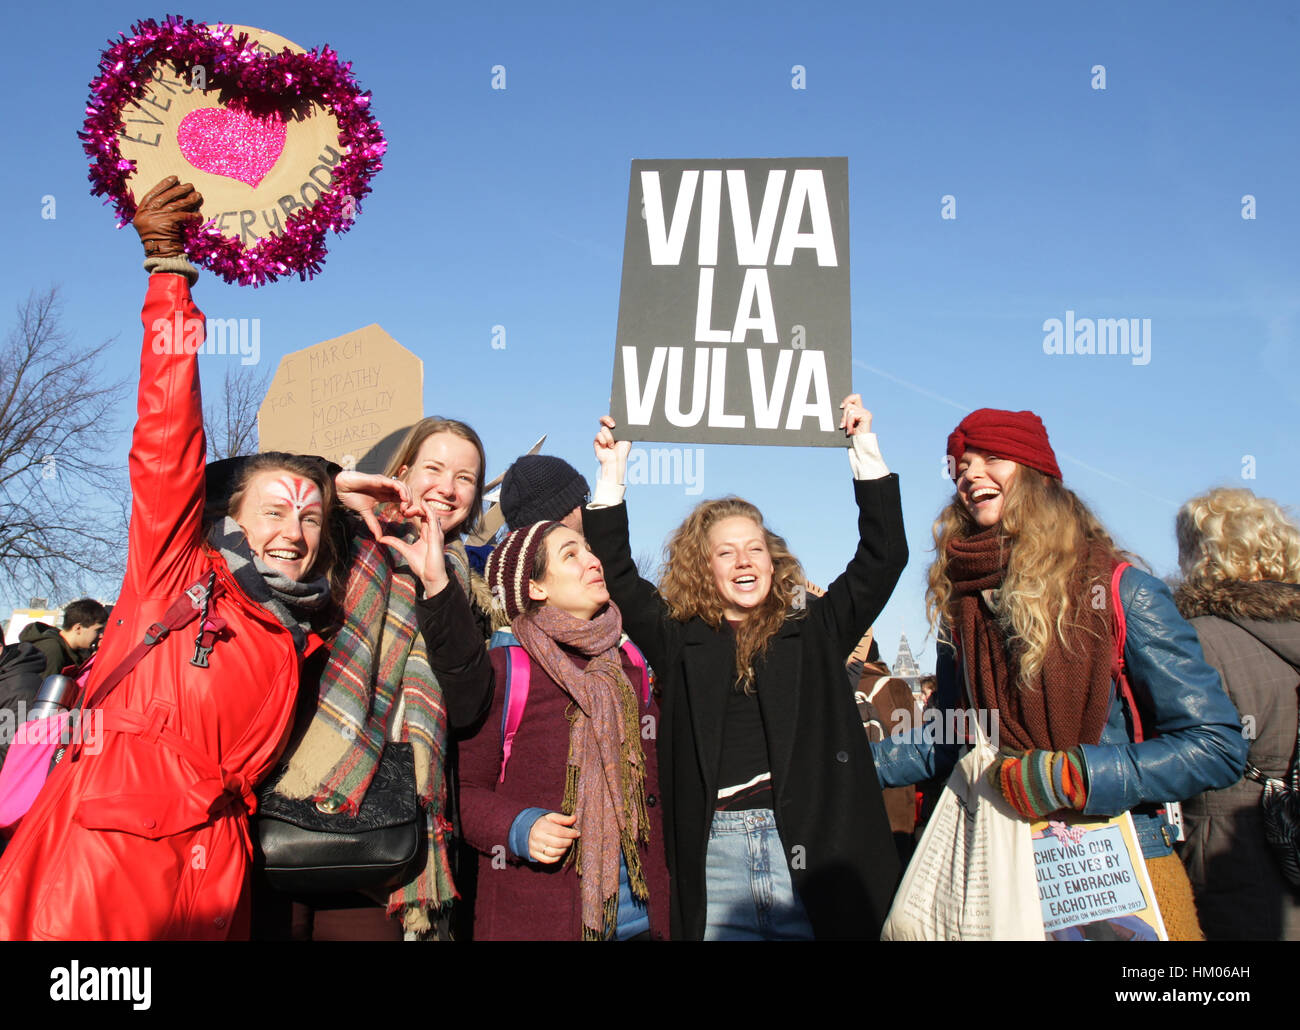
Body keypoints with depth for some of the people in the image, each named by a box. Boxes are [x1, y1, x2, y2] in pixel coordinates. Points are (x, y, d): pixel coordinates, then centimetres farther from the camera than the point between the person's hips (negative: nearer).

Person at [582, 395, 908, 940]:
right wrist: (613, 472, 6)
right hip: (717, 849, 0)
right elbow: (616, 577, 10)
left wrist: (865, 448, 4)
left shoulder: (814, 627, 10)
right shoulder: (677, 637, 11)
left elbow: (884, 555, 8)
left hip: (811, 841, 0)